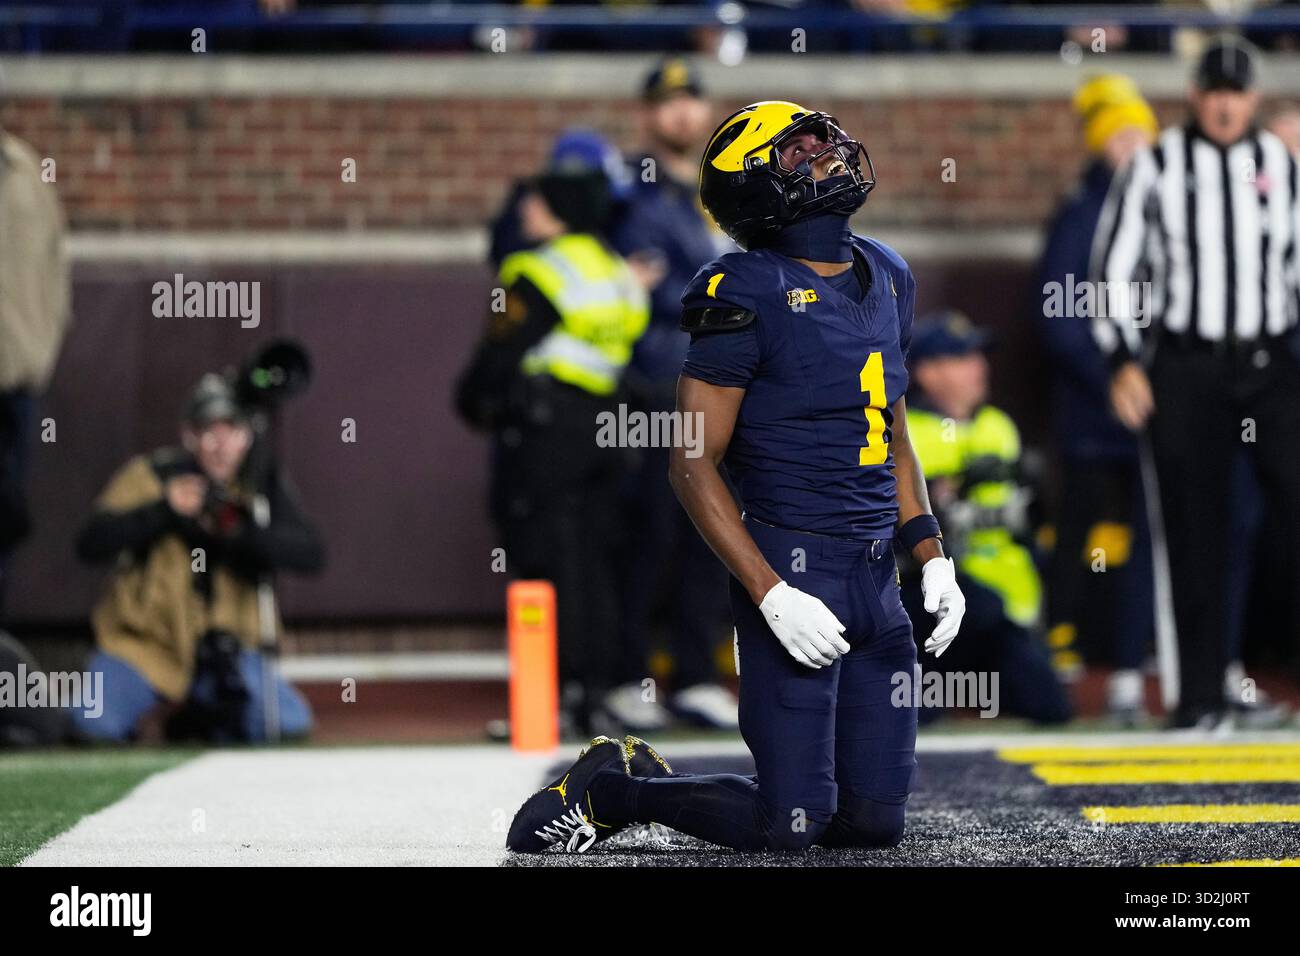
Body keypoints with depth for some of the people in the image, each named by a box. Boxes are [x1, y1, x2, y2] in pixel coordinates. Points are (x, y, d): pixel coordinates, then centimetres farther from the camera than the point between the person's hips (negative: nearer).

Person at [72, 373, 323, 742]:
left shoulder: (263, 482, 1)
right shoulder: (149, 474, -6)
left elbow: (311, 555, -12)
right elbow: (89, 546, -17)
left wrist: (244, 530, -27)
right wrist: (163, 510, -28)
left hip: (226, 650, 3)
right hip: (144, 642, -3)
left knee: (292, 723, -16)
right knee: (96, 726, -25)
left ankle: (199, 718, 14)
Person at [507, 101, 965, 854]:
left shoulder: (887, 277, 12)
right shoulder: (750, 294, -11)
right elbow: (694, 466, -12)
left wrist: (933, 558, 12)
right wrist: (773, 596, -18)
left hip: (877, 581, 7)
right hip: (793, 568, -7)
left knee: (874, 822, 6)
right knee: (790, 825, -10)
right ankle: (607, 790, 13)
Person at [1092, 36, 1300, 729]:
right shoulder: (1157, 167, 3)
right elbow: (1114, 267, 4)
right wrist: (1123, 360, -5)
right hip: (1184, 369, -1)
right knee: (1195, 532, 1)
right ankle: (1201, 694, 7)